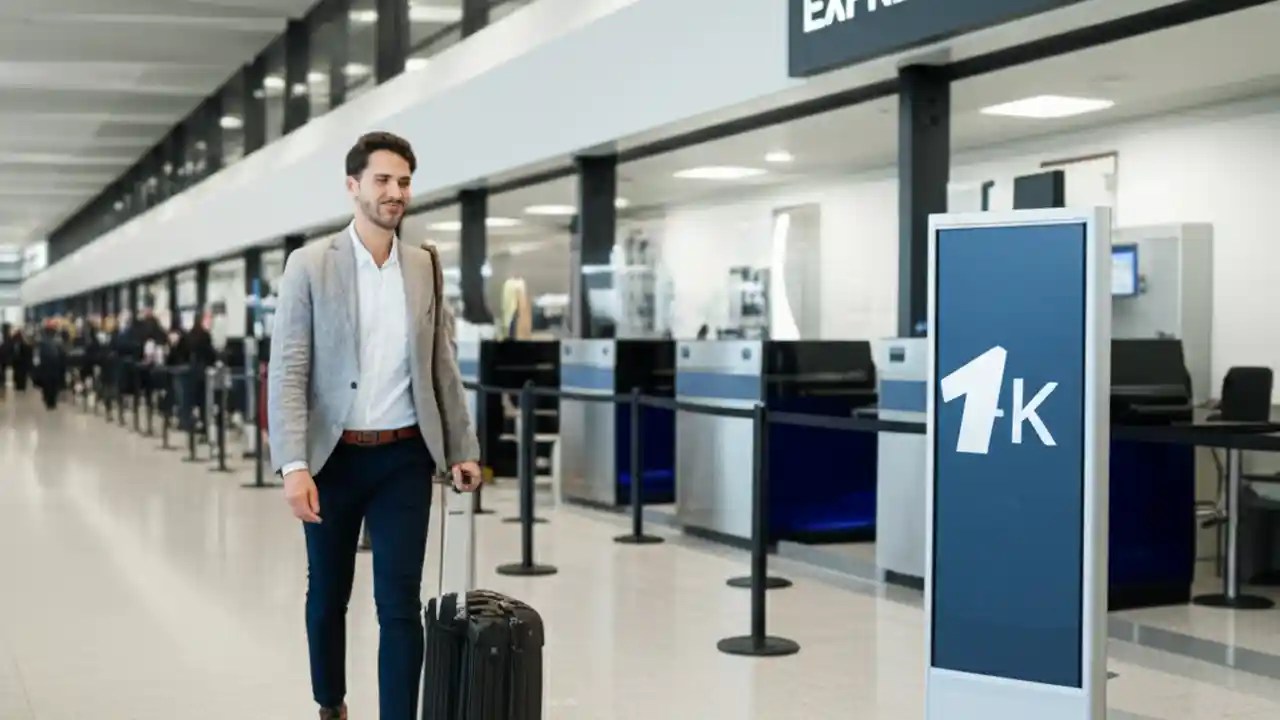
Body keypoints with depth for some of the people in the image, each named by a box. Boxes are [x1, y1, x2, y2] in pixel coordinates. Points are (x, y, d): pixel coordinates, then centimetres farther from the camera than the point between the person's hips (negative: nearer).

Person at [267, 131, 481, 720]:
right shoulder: (310, 265, -6)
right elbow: (288, 371, -11)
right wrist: (294, 464, -20)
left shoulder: (424, 268, 4)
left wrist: (462, 449, 8)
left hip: (404, 458, 1)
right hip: (334, 456, -1)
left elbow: (442, 366, 10)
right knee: (328, 595, 14)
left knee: (400, 601, -4)